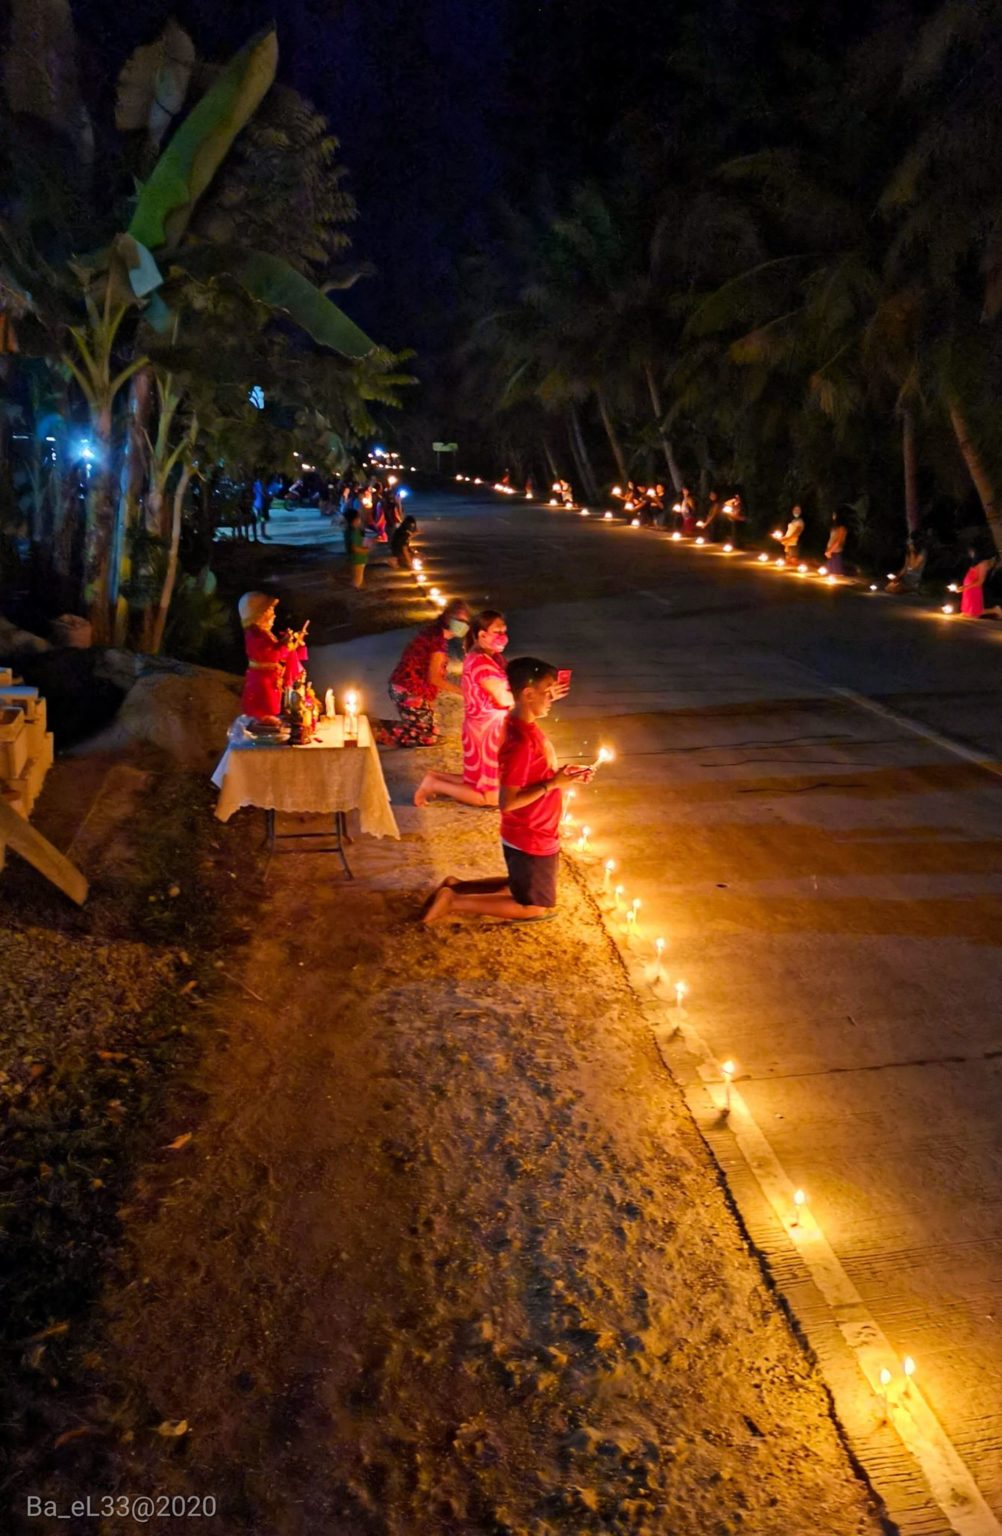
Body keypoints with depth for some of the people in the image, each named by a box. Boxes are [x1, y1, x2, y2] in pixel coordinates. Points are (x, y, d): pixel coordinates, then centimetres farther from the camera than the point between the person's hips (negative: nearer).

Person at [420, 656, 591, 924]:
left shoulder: (524, 727, 2)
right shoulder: (521, 741, -28)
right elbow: (507, 802, -27)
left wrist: (561, 774, 2)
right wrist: (553, 784, -25)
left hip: (534, 834, 9)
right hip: (530, 840, -9)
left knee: (522, 889, 28)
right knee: (535, 908, 7)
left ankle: (456, 887, 22)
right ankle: (454, 902, 4)